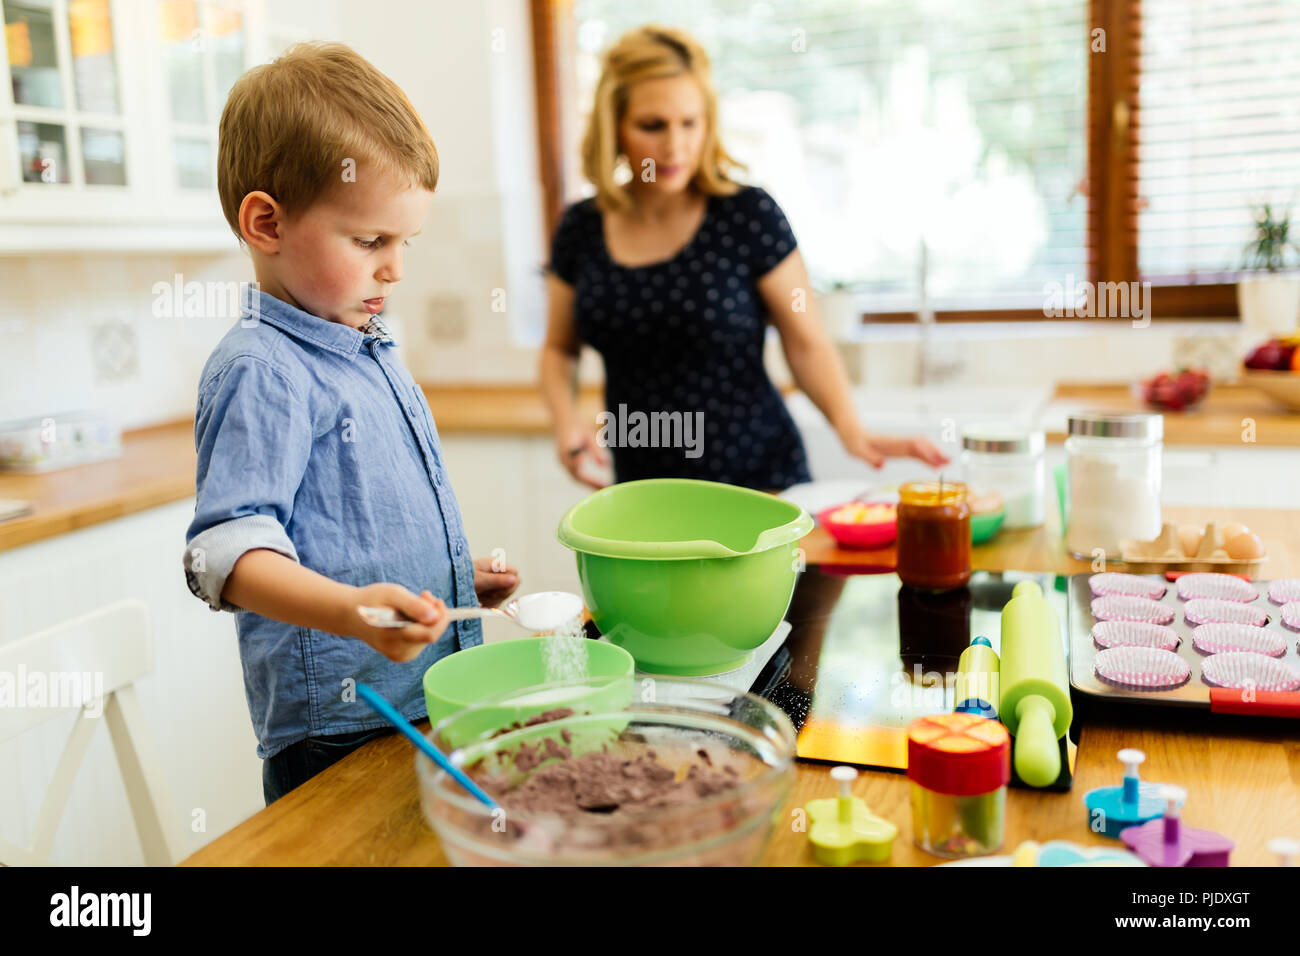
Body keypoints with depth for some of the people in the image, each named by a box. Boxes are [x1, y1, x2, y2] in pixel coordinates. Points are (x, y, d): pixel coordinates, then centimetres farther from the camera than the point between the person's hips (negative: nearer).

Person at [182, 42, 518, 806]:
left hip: (432, 705, 9)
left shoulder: (369, 351, 13)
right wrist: (351, 612, -40)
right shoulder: (262, 370, -17)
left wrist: (457, 572, 20)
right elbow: (232, 549, -26)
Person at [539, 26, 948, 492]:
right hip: (641, 486, 3)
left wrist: (851, 428, -22)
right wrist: (566, 419, -6)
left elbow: (807, 343, -7)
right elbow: (559, 349, 12)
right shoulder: (581, 230, 1)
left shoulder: (750, 215, -8)